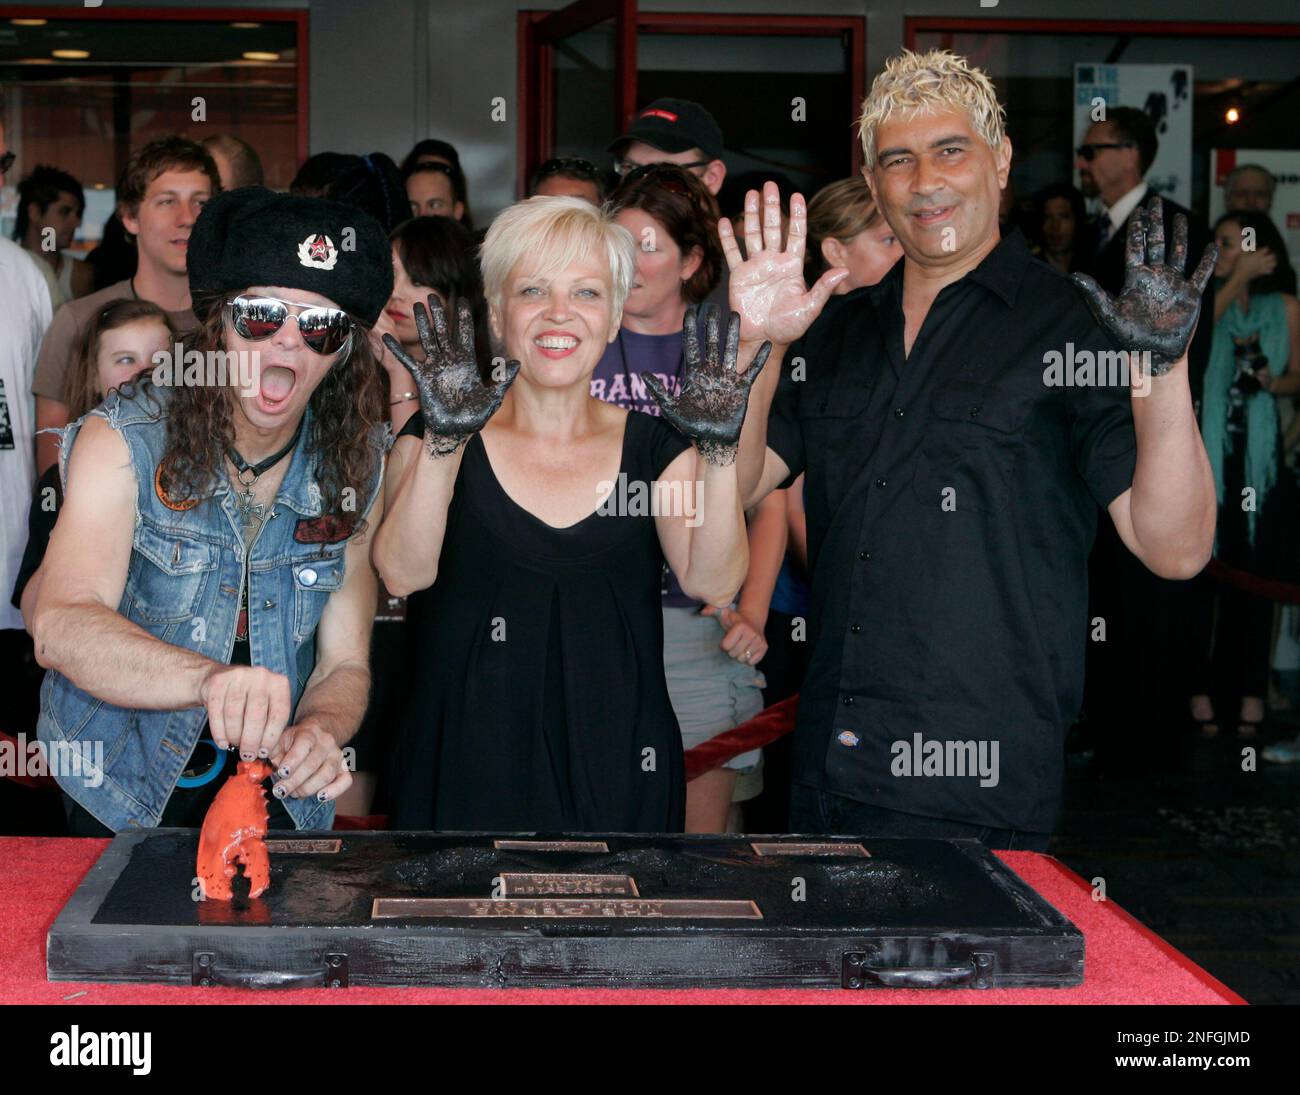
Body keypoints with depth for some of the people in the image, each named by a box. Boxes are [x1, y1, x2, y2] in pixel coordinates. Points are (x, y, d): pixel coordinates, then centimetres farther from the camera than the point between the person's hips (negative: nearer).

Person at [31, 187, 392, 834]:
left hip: (279, 794, 2)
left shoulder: (355, 466, -6)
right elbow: (60, 626, -32)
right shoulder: (124, 440, -17)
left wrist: (318, 732, -29)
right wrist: (214, 679, -50)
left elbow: (344, 663, -5)